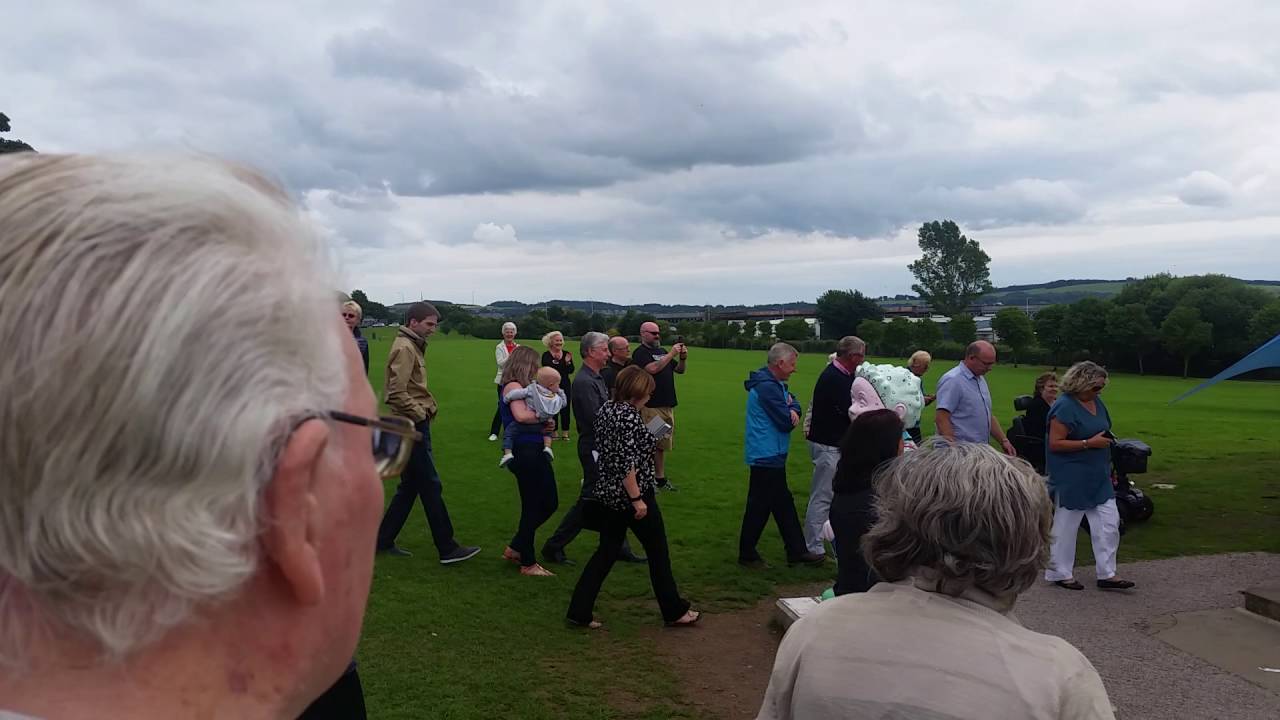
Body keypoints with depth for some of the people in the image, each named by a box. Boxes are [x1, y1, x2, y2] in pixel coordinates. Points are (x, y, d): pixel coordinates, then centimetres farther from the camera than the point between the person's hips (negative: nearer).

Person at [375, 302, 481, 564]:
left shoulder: (412, 346, 16)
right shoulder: (404, 348, -15)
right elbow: (397, 394, -22)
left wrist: (427, 408, 5)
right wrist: (421, 414, -14)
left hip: (415, 426, 10)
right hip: (412, 427, -10)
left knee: (409, 486, 15)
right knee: (431, 486, -4)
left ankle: (384, 540, 23)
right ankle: (447, 549, 2)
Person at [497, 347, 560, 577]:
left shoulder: (524, 387, 17)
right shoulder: (513, 386, -10)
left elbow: (531, 417, 11)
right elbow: (521, 415, -25)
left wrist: (544, 423, -10)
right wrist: (544, 417, -10)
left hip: (536, 450, 9)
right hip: (524, 451, -9)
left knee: (550, 503, 14)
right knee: (532, 507, 1)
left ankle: (515, 548, 25)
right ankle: (528, 563, 15)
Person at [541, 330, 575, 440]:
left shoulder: (567, 354, 4)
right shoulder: (546, 355, -5)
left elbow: (571, 371, 0)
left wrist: (568, 362, -18)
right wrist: (555, 361, -32)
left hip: (565, 386, 3)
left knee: (565, 409, 4)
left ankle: (565, 433, 12)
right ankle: (554, 432, 13)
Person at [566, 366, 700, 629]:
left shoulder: (605, 410, 7)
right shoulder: (629, 416, -20)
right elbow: (626, 463, -25)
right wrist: (637, 499, -21)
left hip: (608, 494, 8)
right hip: (631, 495, -8)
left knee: (607, 551, 13)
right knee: (658, 552, 7)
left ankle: (579, 612, 10)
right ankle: (674, 611, 20)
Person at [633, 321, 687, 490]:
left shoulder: (662, 351, 17)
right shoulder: (640, 353, -6)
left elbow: (680, 370, 18)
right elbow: (653, 368, -23)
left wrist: (683, 357, -1)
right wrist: (672, 354, -18)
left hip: (667, 405, 8)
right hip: (651, 407, -8)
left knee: (662, 444, 13)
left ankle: (660, 478, 22)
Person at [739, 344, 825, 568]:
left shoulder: (774, 383, 12)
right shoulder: (768, 387, -22)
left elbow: (793, 401, 10)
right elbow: (786, 422, -22)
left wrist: (792, 410, -13)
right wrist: (791, 413, -1)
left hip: (772, 455, 11)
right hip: (767, 456, -11)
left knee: (783, 504, 15)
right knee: (760, 507, 0)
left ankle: (797, 551, 23)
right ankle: (747, 554, 13)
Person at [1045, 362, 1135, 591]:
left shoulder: (1097, 402, 9)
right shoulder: (1064, 407, -17)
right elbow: (1055, 444, -21)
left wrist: (1109, 467, 20)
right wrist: (1089, 443, -23)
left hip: (1098, 477, 8)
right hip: (1071, 477, -8)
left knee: (1109, 522, 7)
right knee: (1066, 525, 4)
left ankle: (1107, 574, 16)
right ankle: (1059, 573, 17)